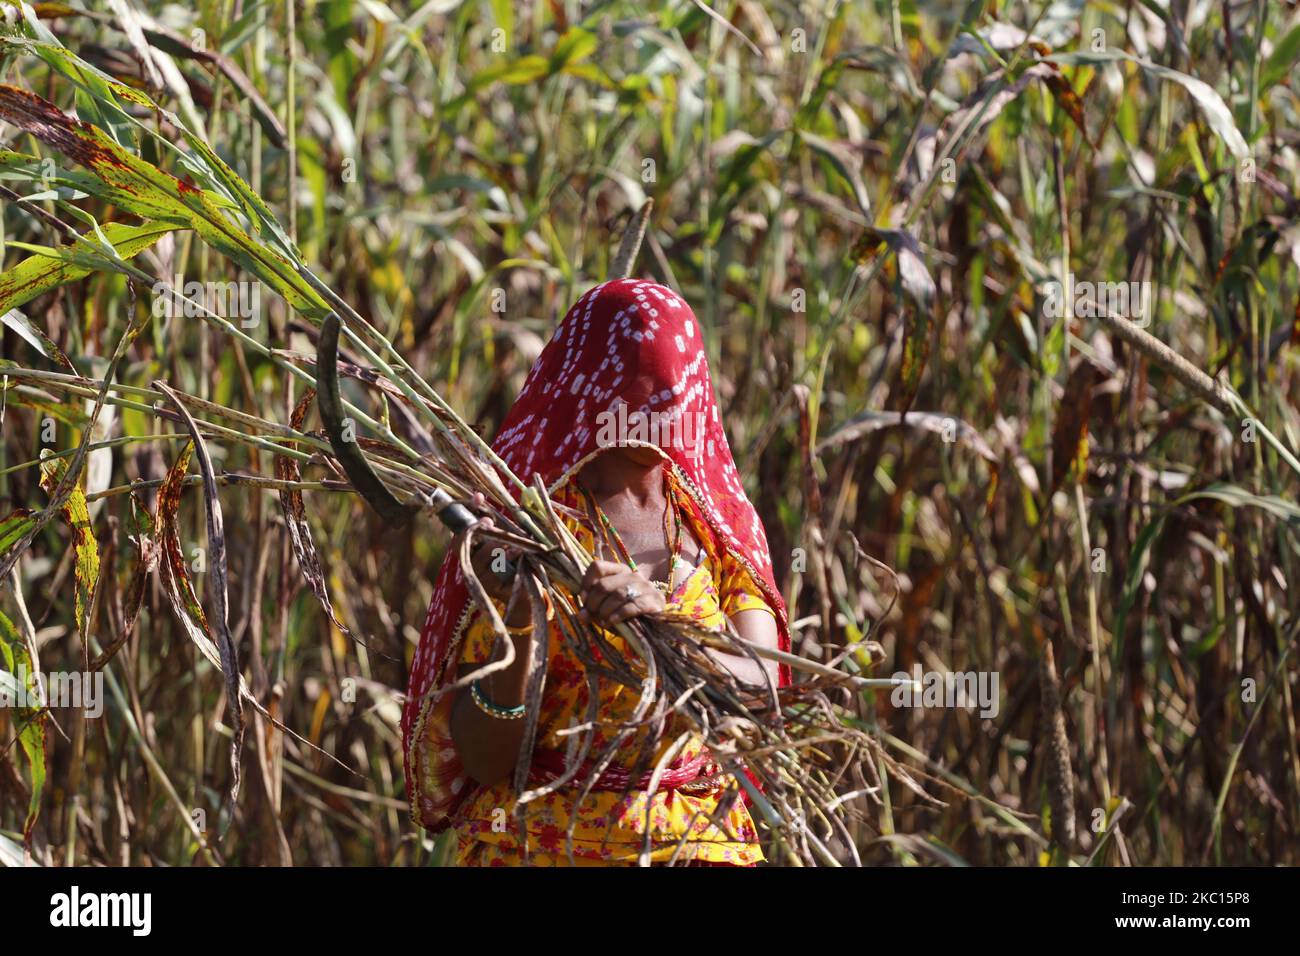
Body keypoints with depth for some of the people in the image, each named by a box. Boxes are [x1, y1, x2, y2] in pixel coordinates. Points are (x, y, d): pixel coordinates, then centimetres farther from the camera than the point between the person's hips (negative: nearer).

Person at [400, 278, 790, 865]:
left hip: (702, 841, 2)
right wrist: (517, 623, -24)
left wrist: (659, 622, -28)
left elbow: (761, 696, -12)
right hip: (538, 843, -2)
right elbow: (484, 762, -9)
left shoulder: (725, 529, 4)